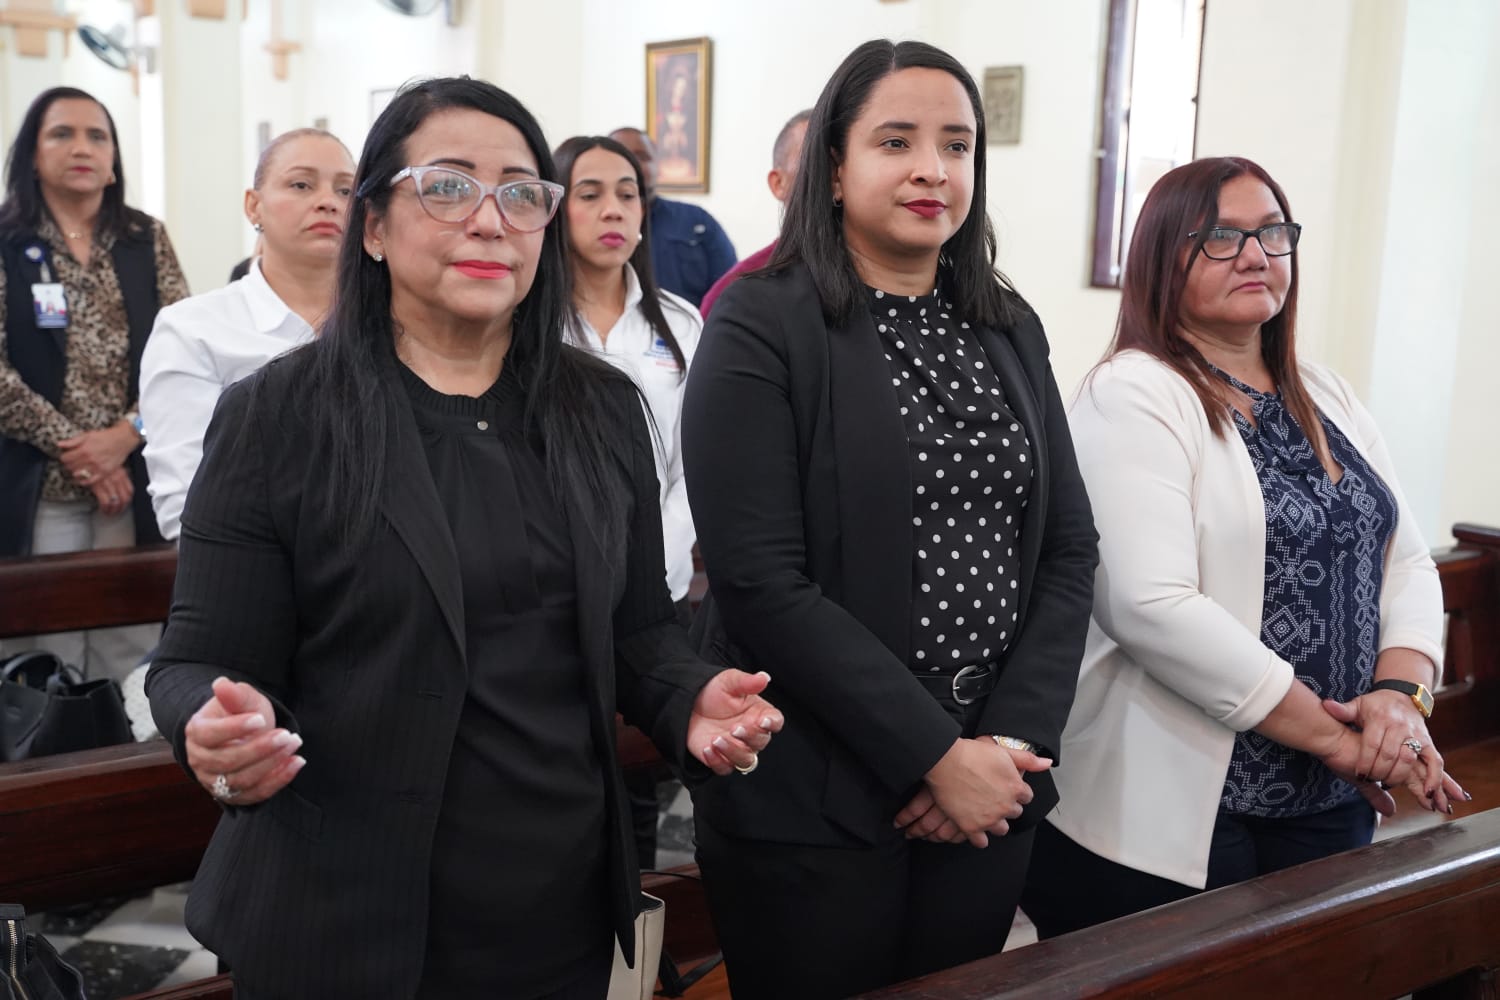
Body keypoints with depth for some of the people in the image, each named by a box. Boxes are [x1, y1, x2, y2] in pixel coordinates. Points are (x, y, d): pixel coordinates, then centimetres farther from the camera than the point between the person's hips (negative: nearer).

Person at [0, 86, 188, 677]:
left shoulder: (147, 240, 8)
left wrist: (124, 434, -11)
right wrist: (70, 446, -13)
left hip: (136, 481, 2)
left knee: (132, 646, 5)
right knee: (51, 650, 2)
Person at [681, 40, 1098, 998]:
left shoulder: (1009, 330, 8)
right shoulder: (761, 327, -9)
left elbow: (1068, 551, 6)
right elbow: (759, 583, -17)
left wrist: (1013, 741, -7)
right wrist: (935, 756, -16)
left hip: (992, 783, 5)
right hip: (812, 802, -5)